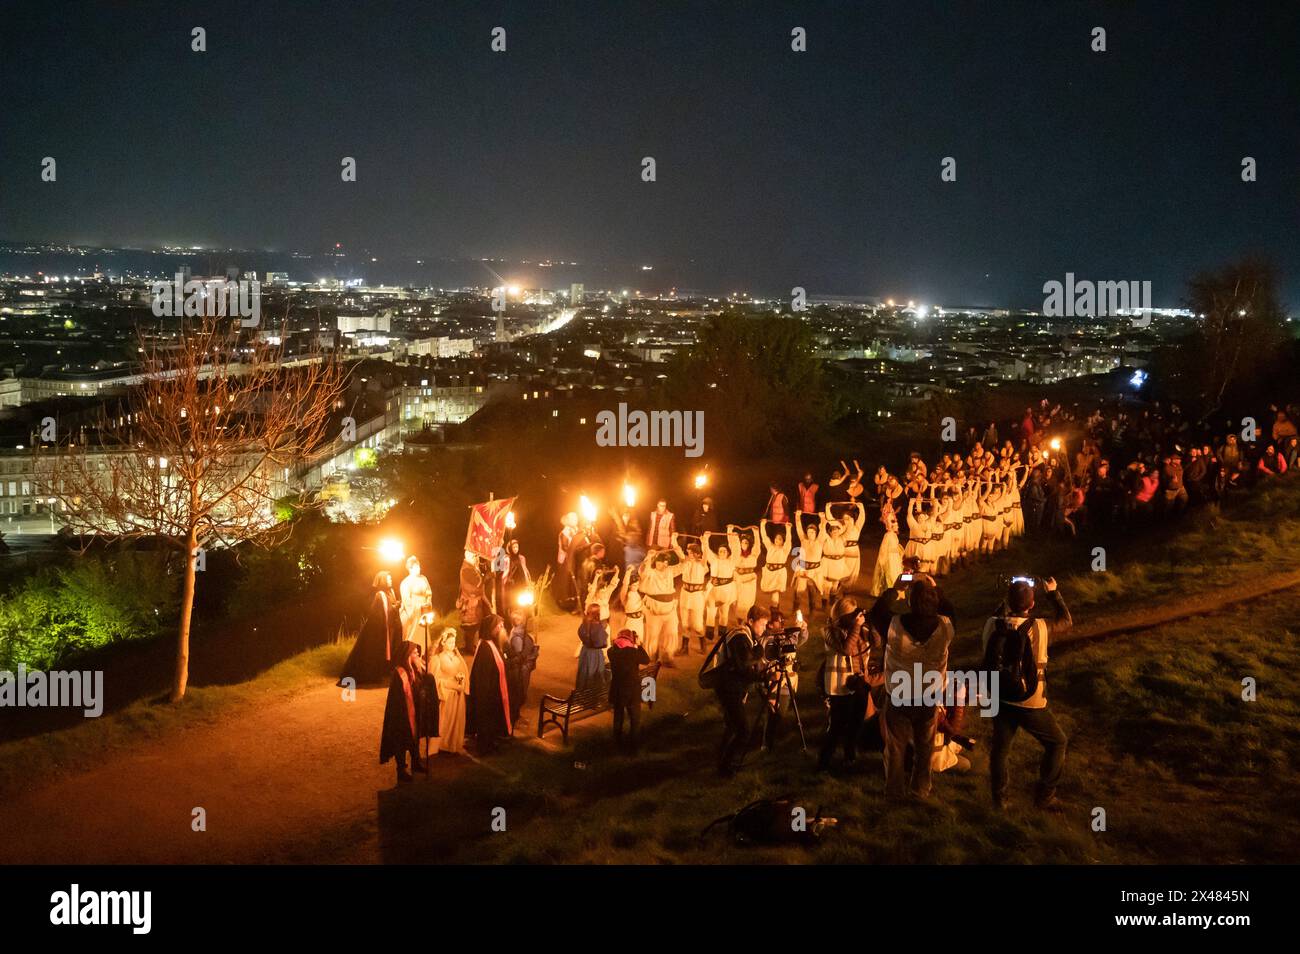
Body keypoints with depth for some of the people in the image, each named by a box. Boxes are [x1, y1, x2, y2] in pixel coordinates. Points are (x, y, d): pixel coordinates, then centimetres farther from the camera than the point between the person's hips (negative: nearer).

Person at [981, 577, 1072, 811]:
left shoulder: (993, 625, -12)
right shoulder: (1040, 627, -20)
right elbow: (1066, 621, 1)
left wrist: (1004, 606, 14)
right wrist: (1053, 592, 12)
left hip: (1000, 699, 3)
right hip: (1031, 703, -3)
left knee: (1000, 748, 19)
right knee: (1057, 743, 20)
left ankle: (999, 799, 31)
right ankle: (1044, 796, 25)